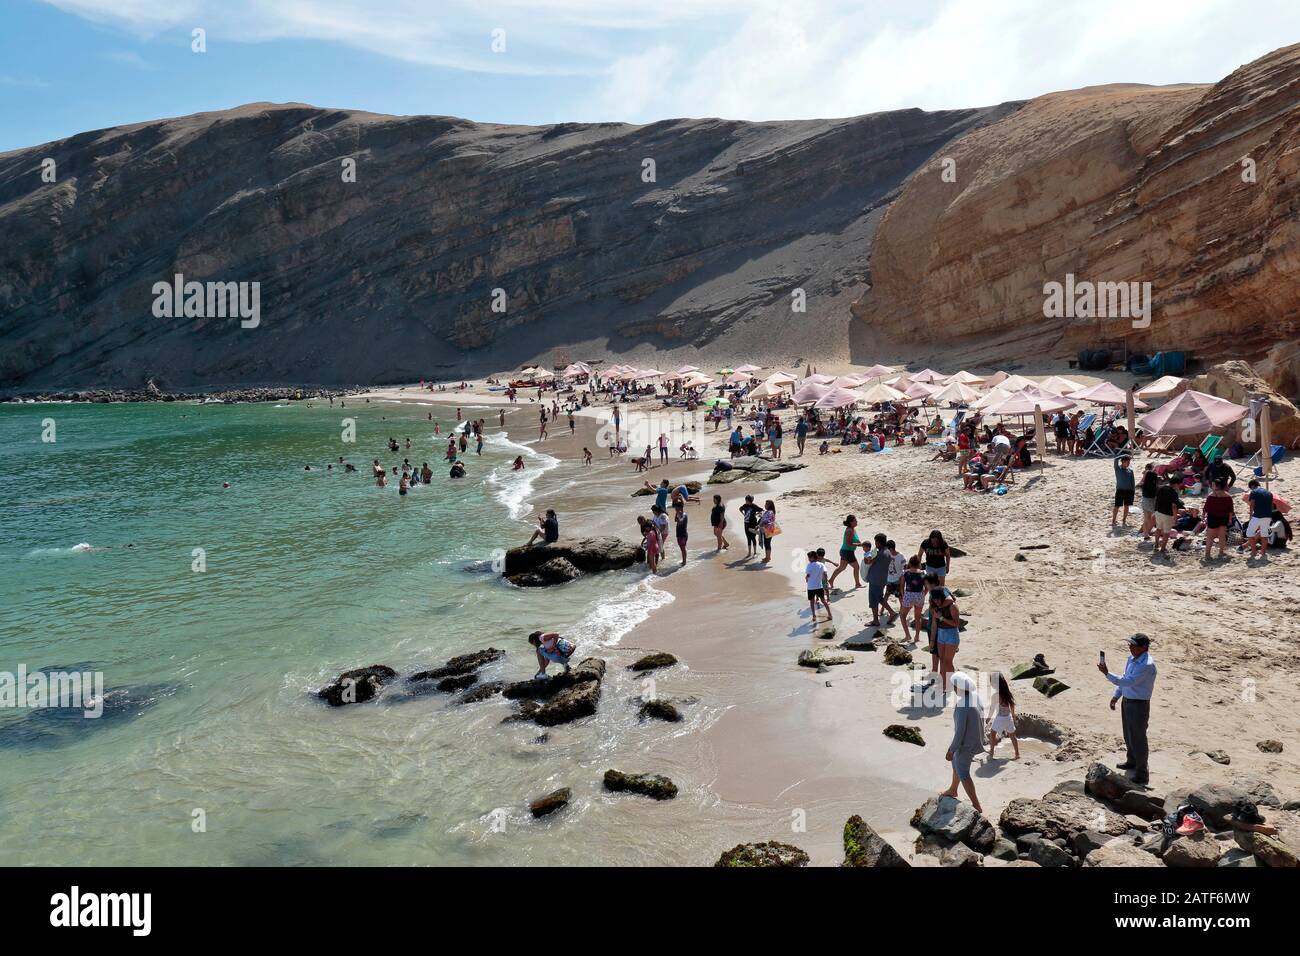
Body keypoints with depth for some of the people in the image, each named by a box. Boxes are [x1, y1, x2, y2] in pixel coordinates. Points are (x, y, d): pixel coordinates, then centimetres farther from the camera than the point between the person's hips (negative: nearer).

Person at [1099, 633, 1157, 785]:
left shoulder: (1147, 665, -27)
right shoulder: (1132, 658, 2)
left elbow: (1127, 681, -30)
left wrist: (1107, 674, -29)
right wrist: (1116, 696, 13)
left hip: (1139, 705, -9)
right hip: (1127, 700, 9)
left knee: (1137, 738, 2)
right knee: (1128, 735, 24)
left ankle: (1141, 773, 14)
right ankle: (1131, 762, 43)